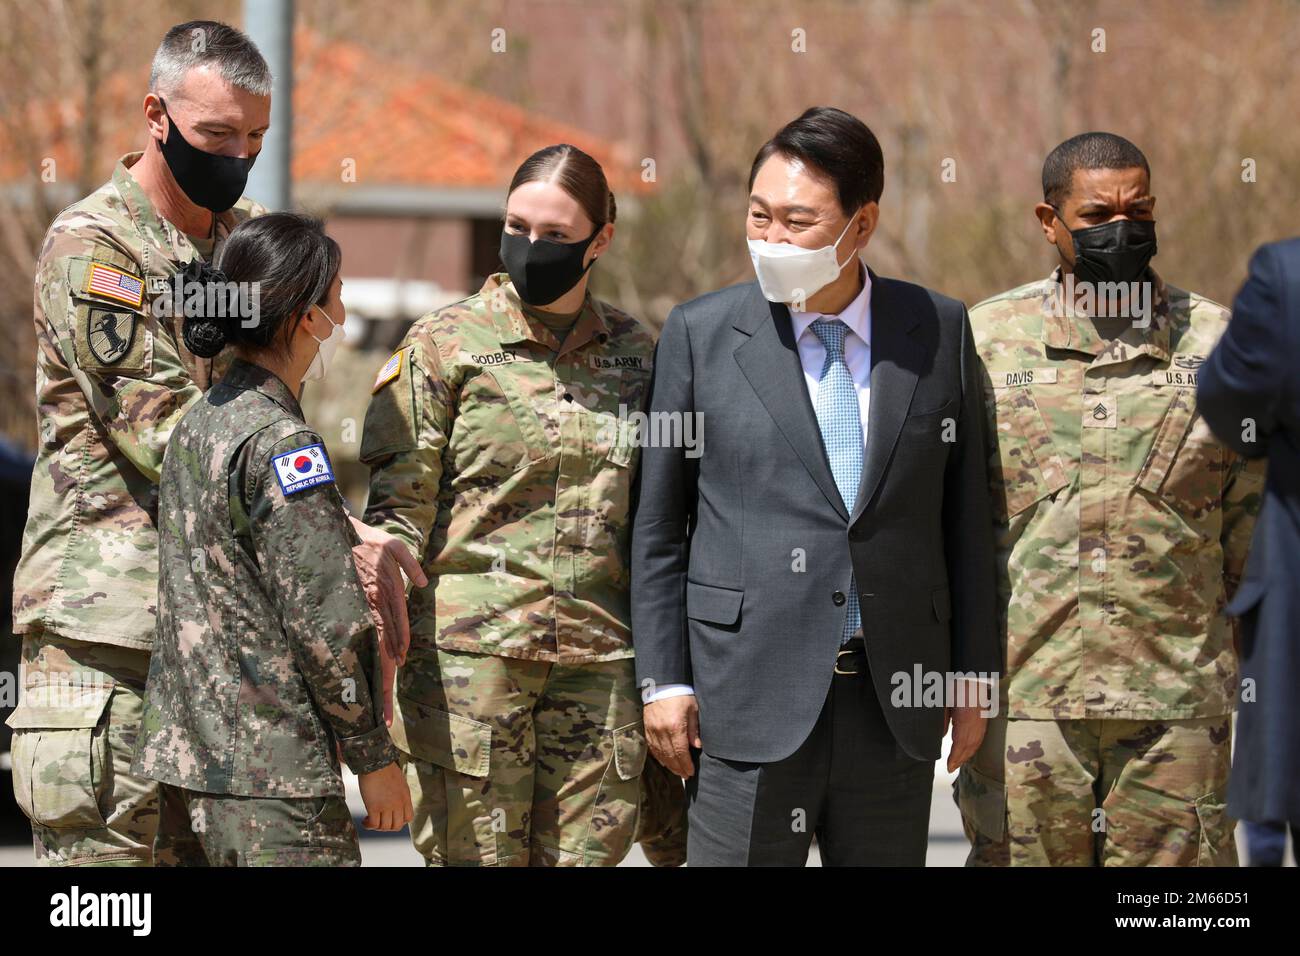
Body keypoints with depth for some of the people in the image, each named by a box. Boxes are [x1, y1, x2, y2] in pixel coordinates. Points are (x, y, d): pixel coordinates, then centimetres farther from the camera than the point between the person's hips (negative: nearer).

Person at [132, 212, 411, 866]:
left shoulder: (197, 423, 12)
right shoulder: (280, 444, -14)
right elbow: (324, 620, -15)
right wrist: (376, 758, -8)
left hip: (182, 759, 9)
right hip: (269, 773, -9)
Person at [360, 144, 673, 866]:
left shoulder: (635, 353, 11)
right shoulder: (446, 344, 1)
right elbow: (397, 513, -1)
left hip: (599, 658, 3)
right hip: (468, 651, -3)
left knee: (587, 854, 2)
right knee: (477, 858, -3)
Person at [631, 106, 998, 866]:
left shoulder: (938, 331, 4)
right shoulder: (701, 334, 1)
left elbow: (966, 512, 9)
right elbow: (659, 523, 4)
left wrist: (973, 675, 7)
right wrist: (663, 679, 0)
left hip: (896, 700, 2)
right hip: (754, 695, -2)